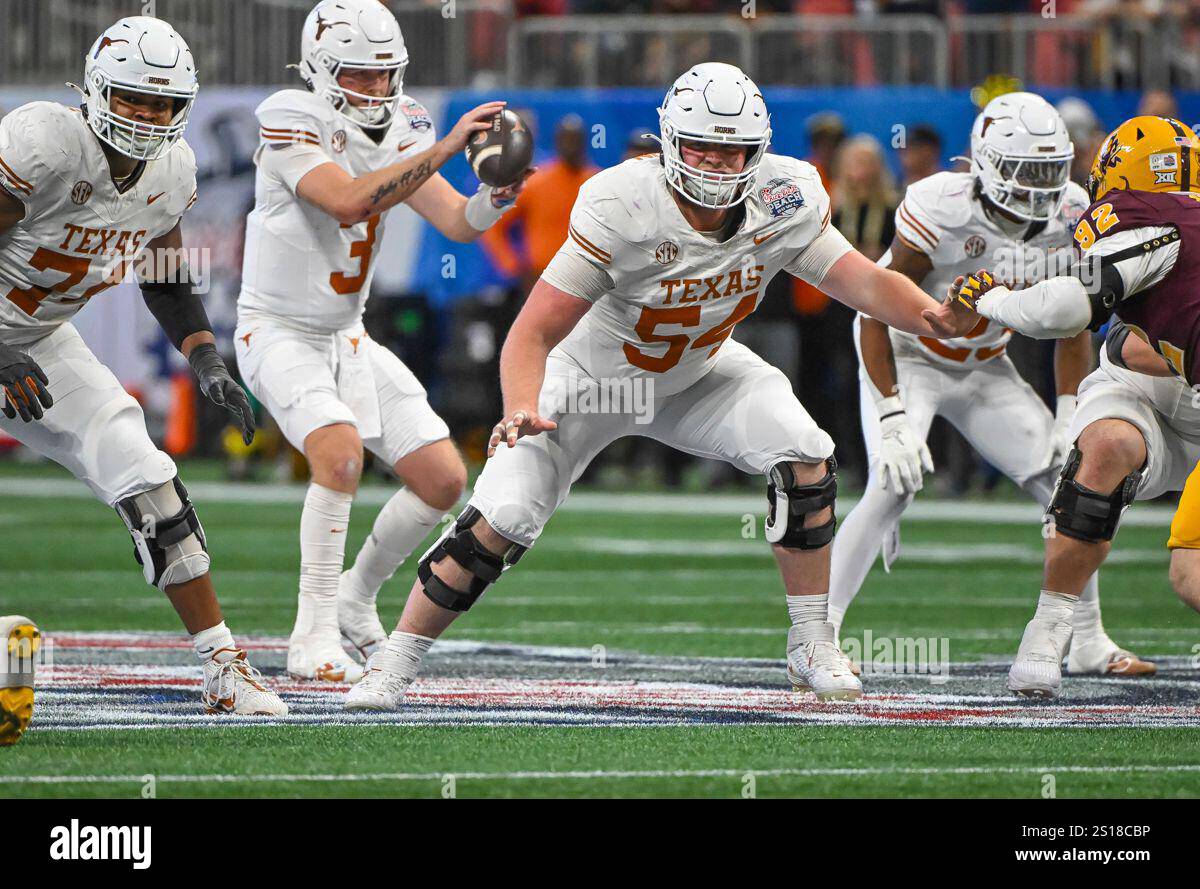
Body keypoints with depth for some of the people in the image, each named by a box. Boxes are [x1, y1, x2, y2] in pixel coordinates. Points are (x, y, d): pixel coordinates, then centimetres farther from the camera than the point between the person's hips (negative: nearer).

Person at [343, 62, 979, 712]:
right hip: (595, 377, -4)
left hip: (698, 373, 4)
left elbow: (861, 280, -16)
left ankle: (812, 647, -2)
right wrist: (522, 411, -53)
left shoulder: (783, 205, -21)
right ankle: (393, 666, 4)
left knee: (805, 458, -18)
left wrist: (929, 315, -38)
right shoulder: (620, 207, -35)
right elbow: (534, 333, -35)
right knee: (500, 521, -14)